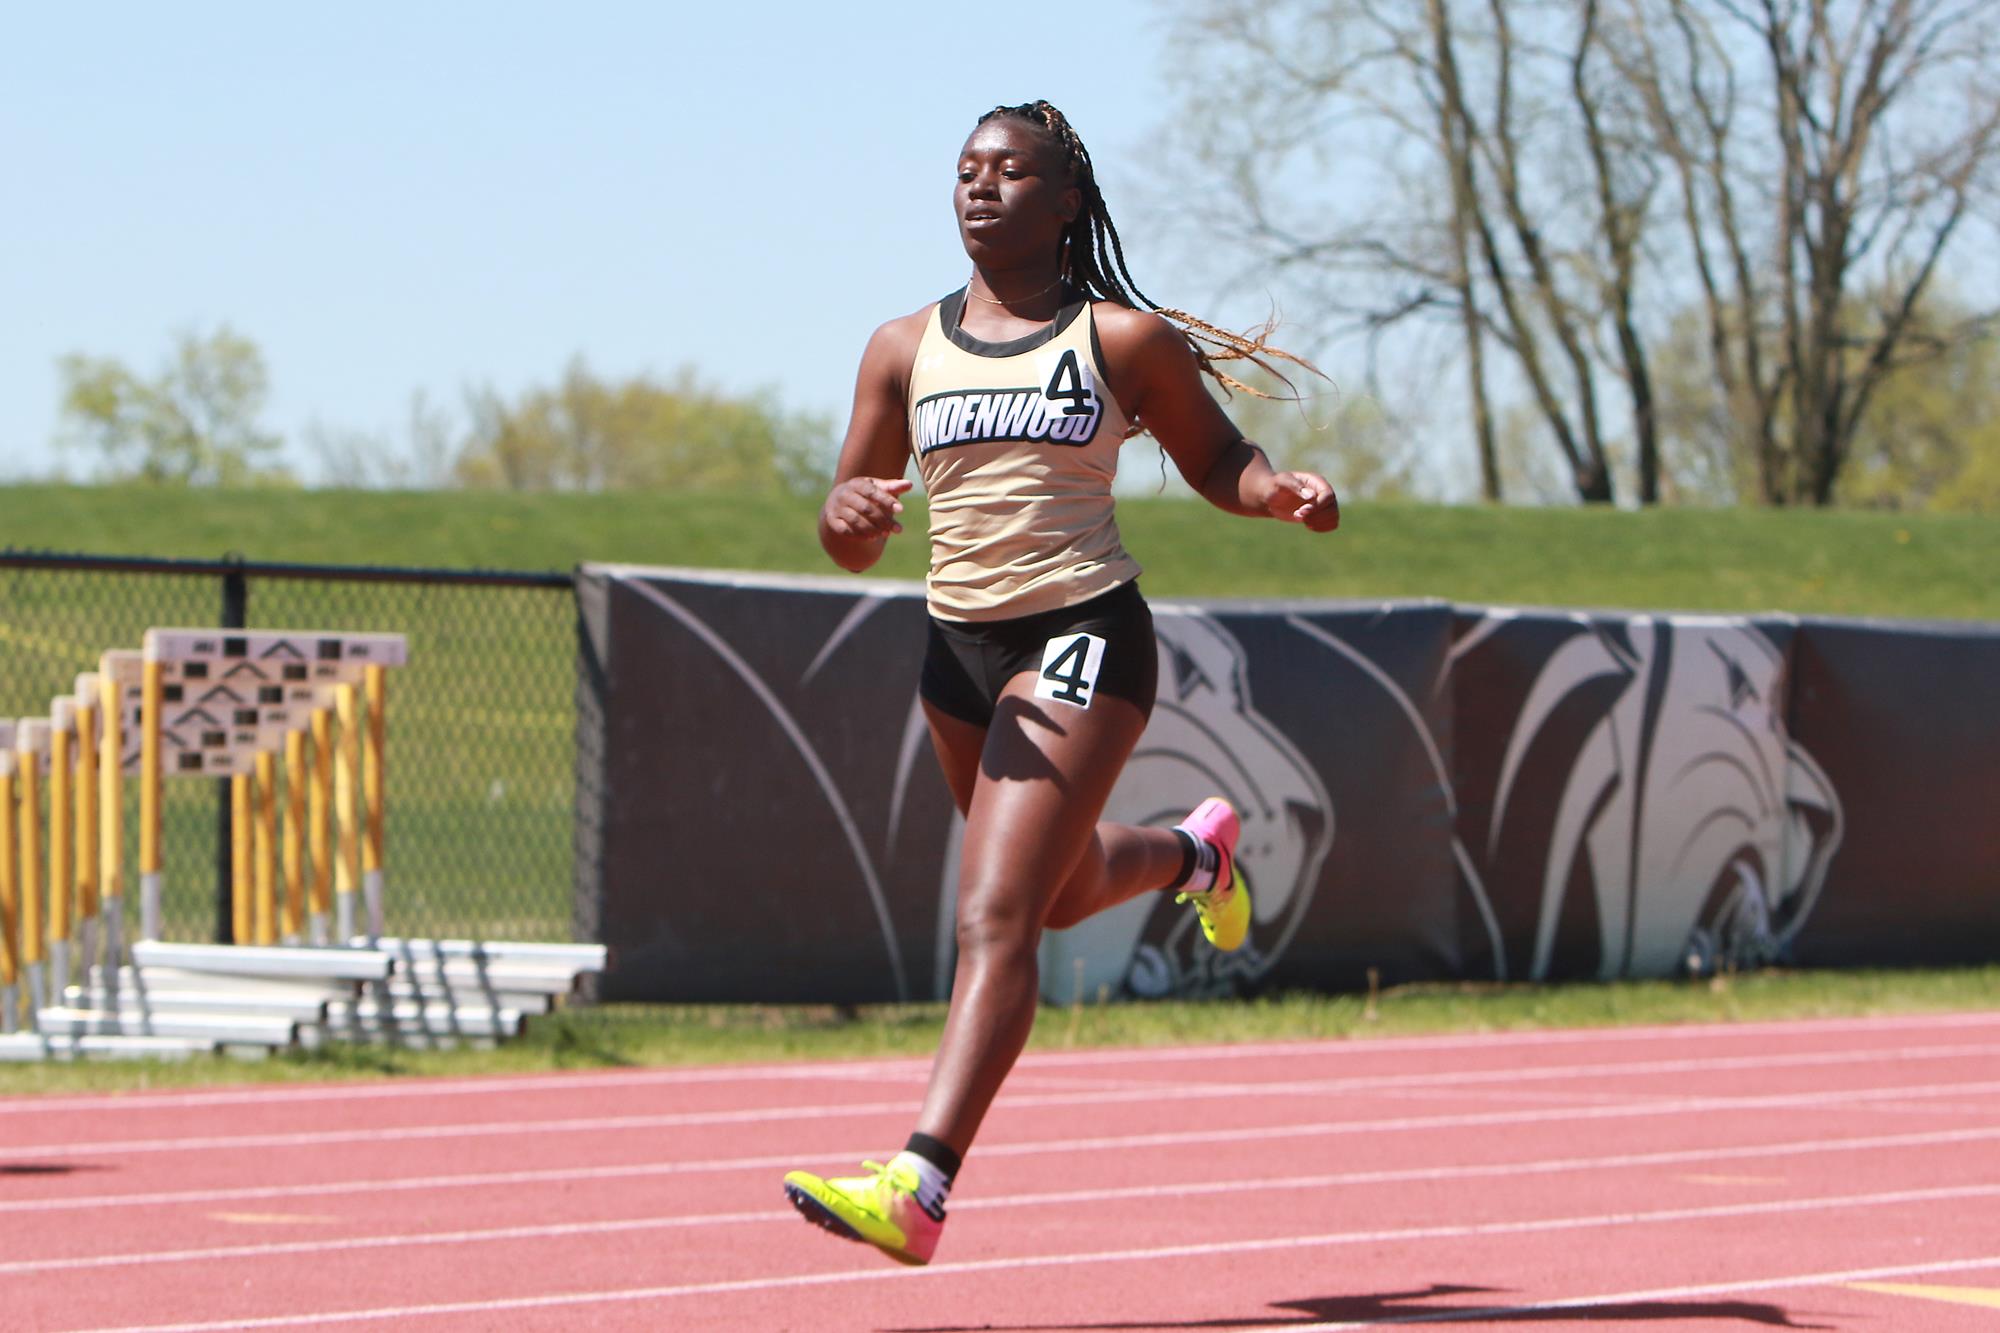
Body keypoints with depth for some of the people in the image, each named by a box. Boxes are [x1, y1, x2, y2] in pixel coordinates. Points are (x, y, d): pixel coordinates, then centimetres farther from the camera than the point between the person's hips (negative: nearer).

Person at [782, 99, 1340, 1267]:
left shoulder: (1122, 338, -3)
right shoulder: (905, 349, 6)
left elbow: (1216, 459, 8)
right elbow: (849, 543, 7)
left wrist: (1286, 493, -14)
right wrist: (852, 510, -17)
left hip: (1084, 640, -6)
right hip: (960, 648, 6)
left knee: (995, 917, -18)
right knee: (1063, 890, 26)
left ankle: (921, 1189, -25)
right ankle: (1196, 850, 61)